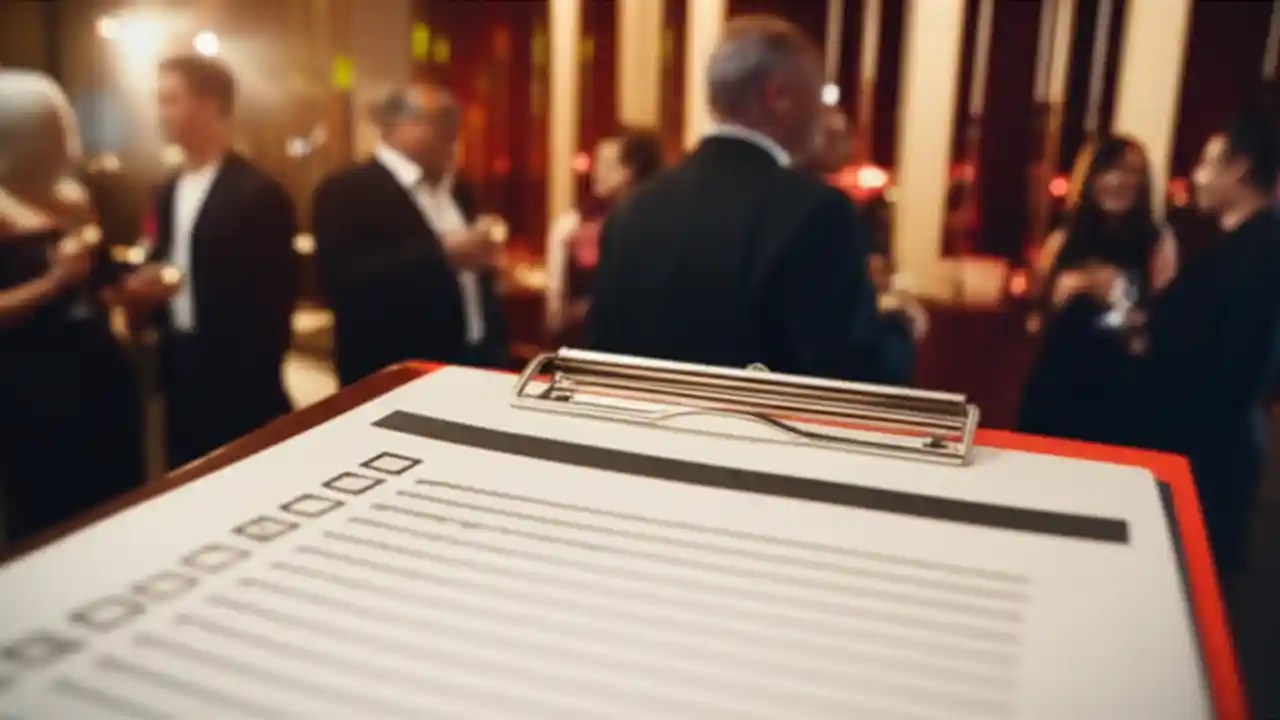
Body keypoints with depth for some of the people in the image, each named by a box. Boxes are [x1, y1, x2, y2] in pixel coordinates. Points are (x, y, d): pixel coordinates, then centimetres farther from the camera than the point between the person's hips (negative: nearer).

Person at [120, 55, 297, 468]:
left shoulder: (258, 193, -12)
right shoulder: (169, 193, 12)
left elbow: (274, 298, -14)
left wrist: (256, 377, -15)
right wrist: (142, 291, -2)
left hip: (237, 381, -7)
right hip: (181, 375, 7)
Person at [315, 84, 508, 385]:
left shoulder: (458, 190, 14)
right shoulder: (347, 190, -9)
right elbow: (341, 284, -21)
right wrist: (443, 254, -24)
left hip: (476, 363, 7)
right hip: (397, 377, -6)